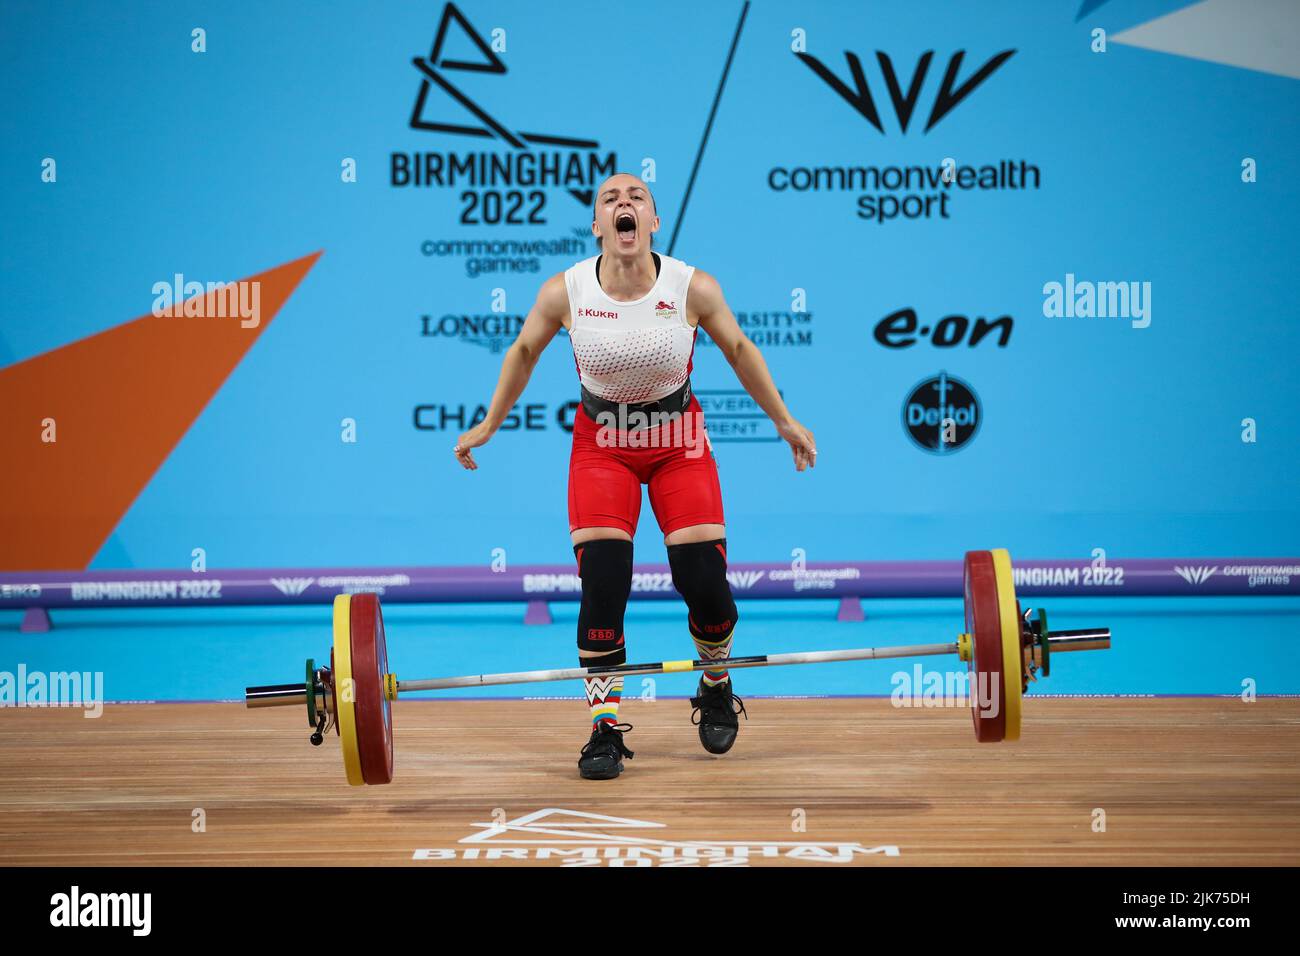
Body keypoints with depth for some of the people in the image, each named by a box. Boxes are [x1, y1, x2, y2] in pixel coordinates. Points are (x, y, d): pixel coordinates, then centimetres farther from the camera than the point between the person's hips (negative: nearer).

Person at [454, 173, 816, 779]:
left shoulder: (694, 289, -19)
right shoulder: (564, 293, -18)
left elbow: (739, 349, 0)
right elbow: (524, 351, 2)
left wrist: (784, 421, 9)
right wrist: (489, 426, 11)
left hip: (679, 442, 0)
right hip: (602, 445, 0)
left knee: (704, 583, -7)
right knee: (601, 585, -14)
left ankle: (716, 690, 25)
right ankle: (606, 730, -1)